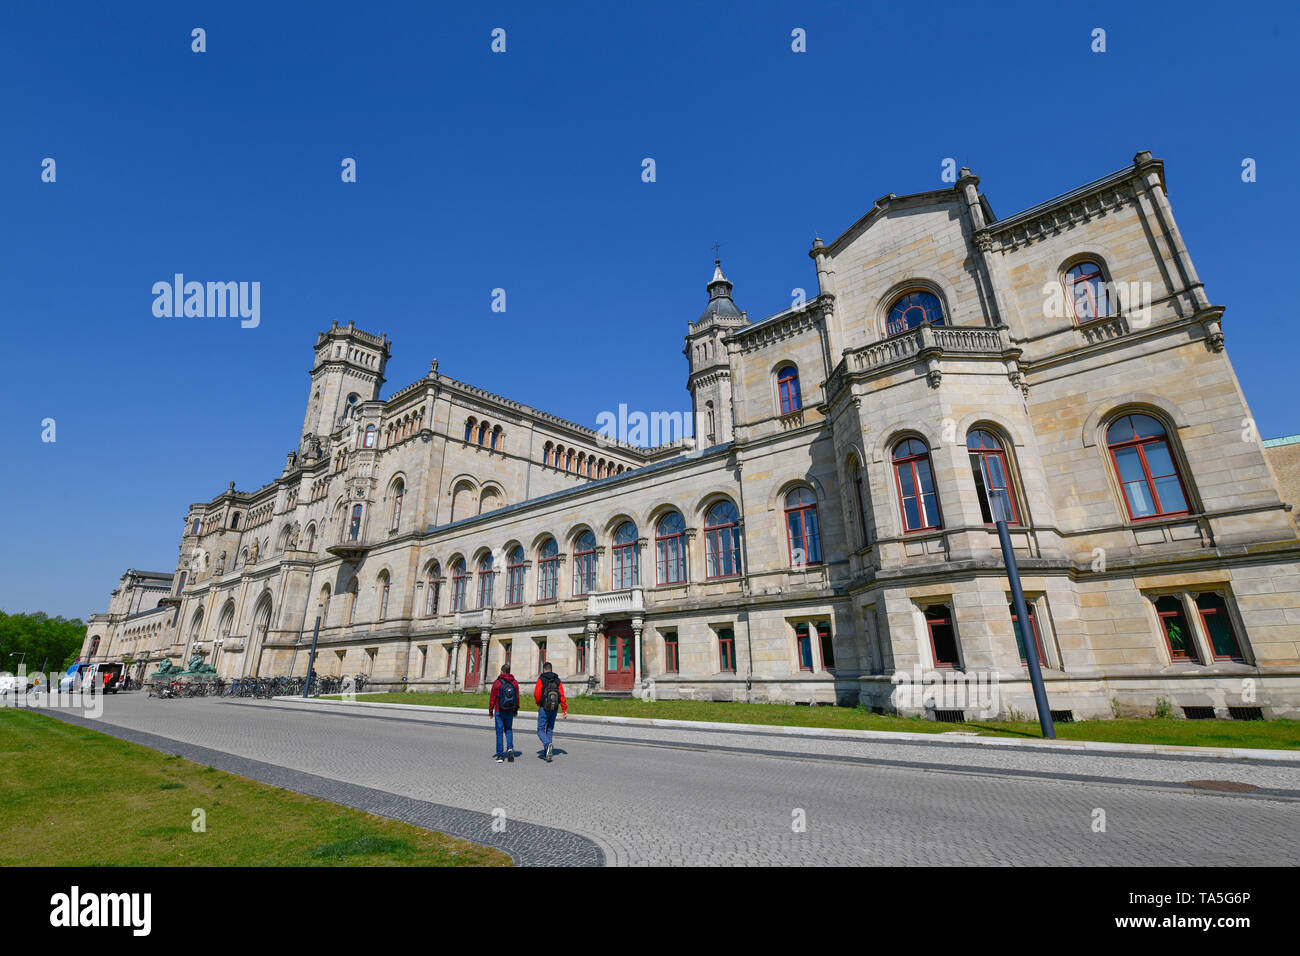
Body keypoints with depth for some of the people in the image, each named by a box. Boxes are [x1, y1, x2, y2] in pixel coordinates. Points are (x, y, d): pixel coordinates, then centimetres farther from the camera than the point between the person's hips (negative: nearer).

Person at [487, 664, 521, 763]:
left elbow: (492, 698, -6)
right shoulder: (515, 683, 2)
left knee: (499, 732, 6)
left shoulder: (497, 682, -8)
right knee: (509, 730, 17)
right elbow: (517, 697, 5)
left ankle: (500, 755, 7)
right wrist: (516, 710, 14)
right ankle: (510, 747, -5)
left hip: (499, 711, -3)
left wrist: (490, 711, 2)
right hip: (510, 711, 3)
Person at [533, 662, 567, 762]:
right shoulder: (558, 680, 7)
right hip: (554, 709, 4)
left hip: (544, 708, -4)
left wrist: (538, 703, 7)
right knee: (550, 730, 17)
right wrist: (564, 710, -1)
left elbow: (537, 694, -13)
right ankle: (546, 752, 18)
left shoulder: (541, 679, -4)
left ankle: (548, 744, -24)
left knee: (540, 730, 2)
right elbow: (562, 696, 0)